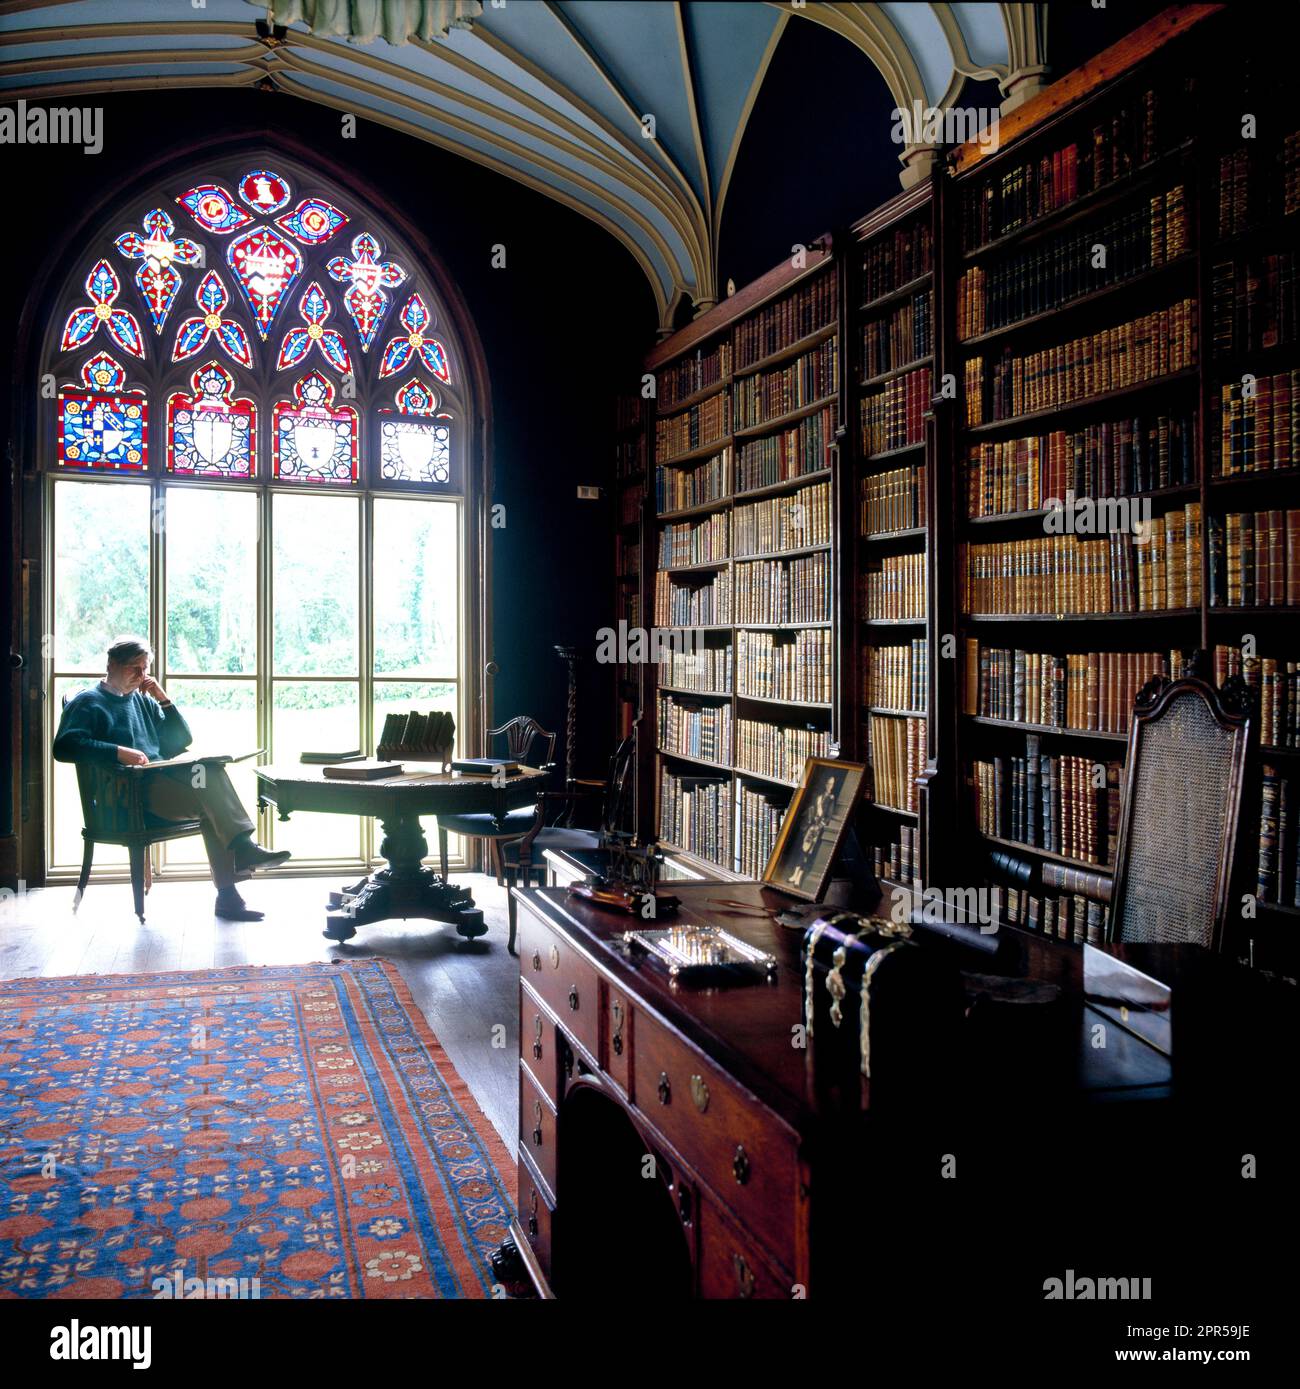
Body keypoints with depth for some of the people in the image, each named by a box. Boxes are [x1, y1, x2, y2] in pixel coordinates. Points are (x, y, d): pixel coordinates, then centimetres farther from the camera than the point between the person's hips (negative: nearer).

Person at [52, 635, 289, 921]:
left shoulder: (144, 701, 27)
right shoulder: (87, 702, 7)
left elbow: (182, 740, 25)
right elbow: (64, 746, -12)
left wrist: (164, 700, 12)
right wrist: (118, 752, -24)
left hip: (163, 779, 7)